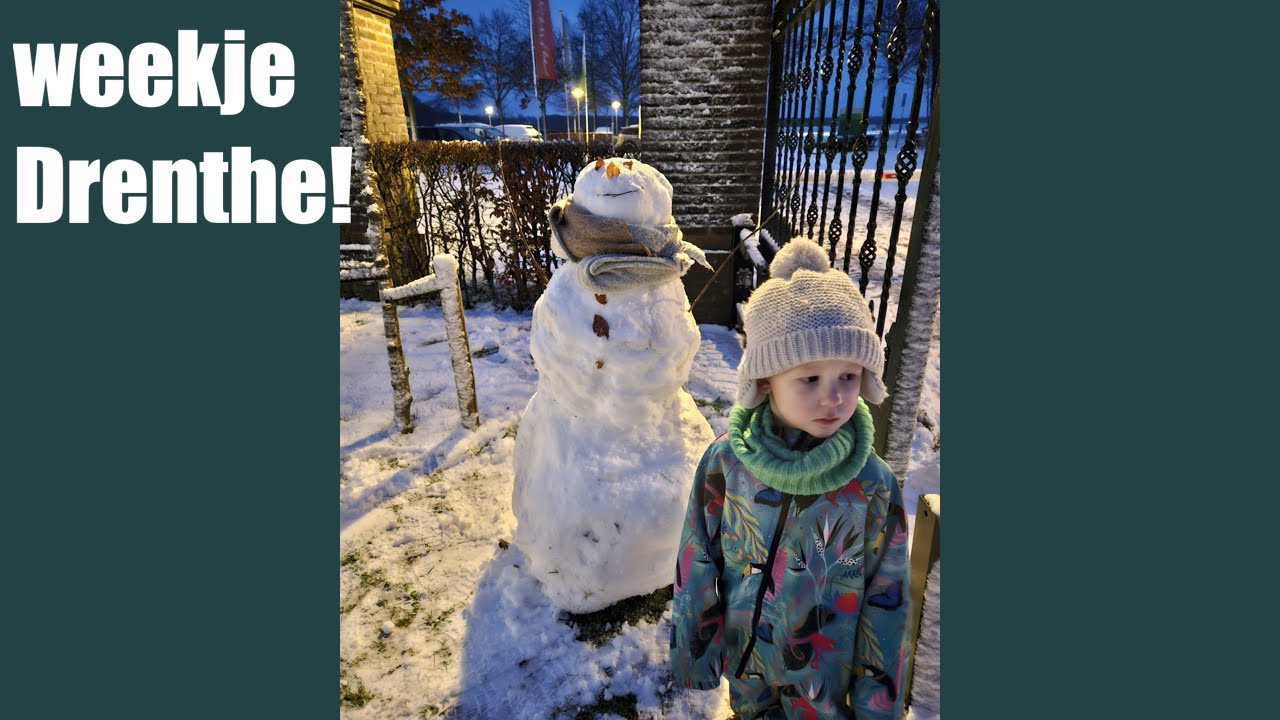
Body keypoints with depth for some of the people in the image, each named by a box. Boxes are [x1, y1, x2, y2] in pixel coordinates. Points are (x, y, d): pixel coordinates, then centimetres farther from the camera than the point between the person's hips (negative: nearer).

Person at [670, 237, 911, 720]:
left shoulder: (873, 485, -21)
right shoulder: (726, 461, -21)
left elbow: (886, 595, -9)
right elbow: (697, 561, -9)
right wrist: (692, 647, -1)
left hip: (825, 679, -1)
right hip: (743, 661, 1)